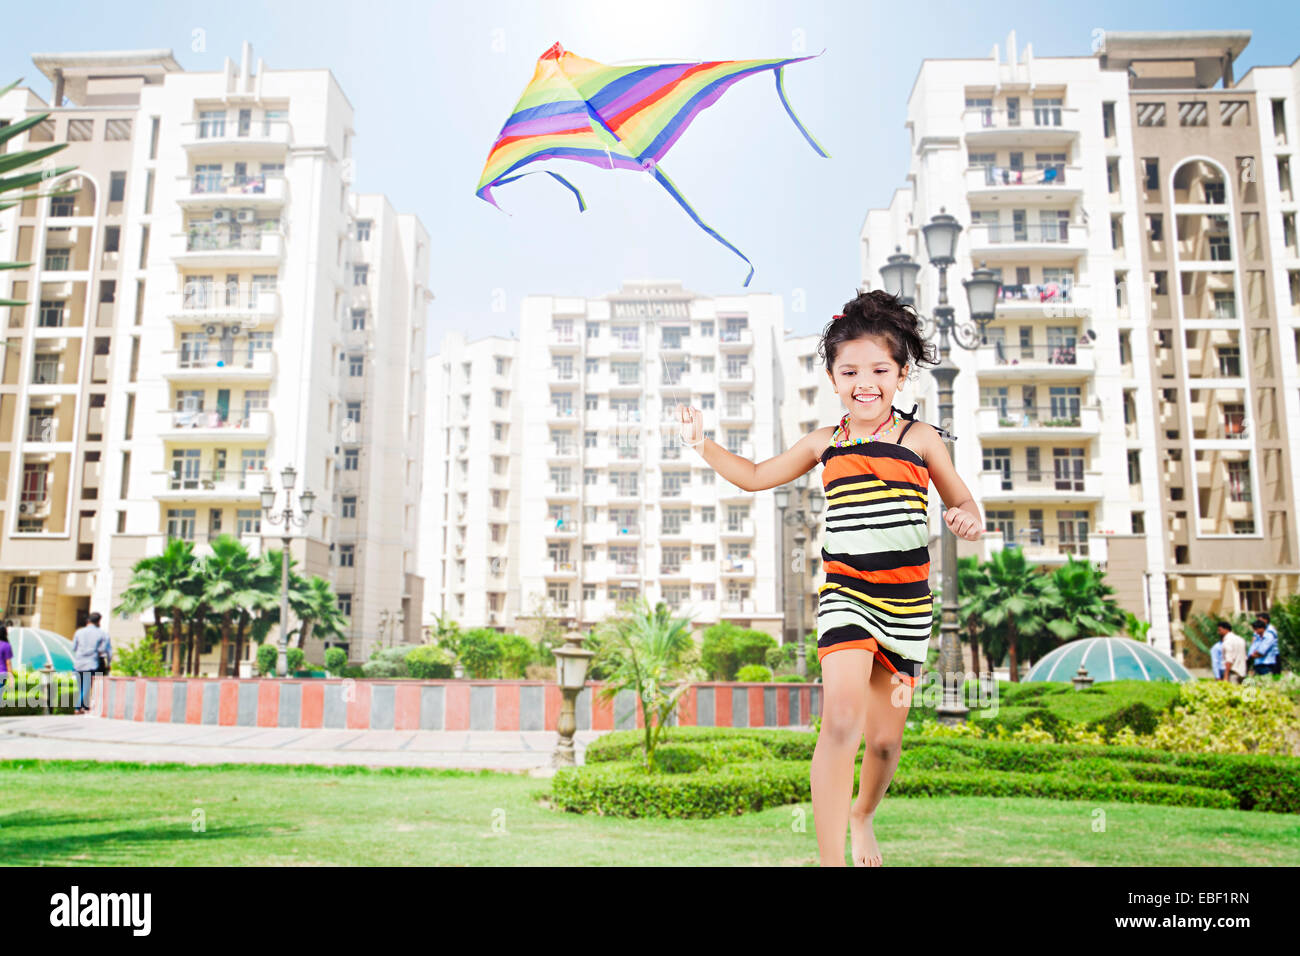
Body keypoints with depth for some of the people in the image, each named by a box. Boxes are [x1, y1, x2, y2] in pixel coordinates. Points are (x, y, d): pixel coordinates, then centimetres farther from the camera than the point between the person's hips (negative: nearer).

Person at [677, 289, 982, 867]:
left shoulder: (920, 439, 2)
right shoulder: (825, 443, 6)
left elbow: (963, 502, 8)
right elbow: (757, 476, 18)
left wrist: (967, 521, -15)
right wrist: (704, 447, 5)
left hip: (906, 603, 1)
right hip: (845, 595, 0)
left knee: (886, 738, 11)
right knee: (843, 719, -21)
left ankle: (862, 815, 43)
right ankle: (830, 858, -14)